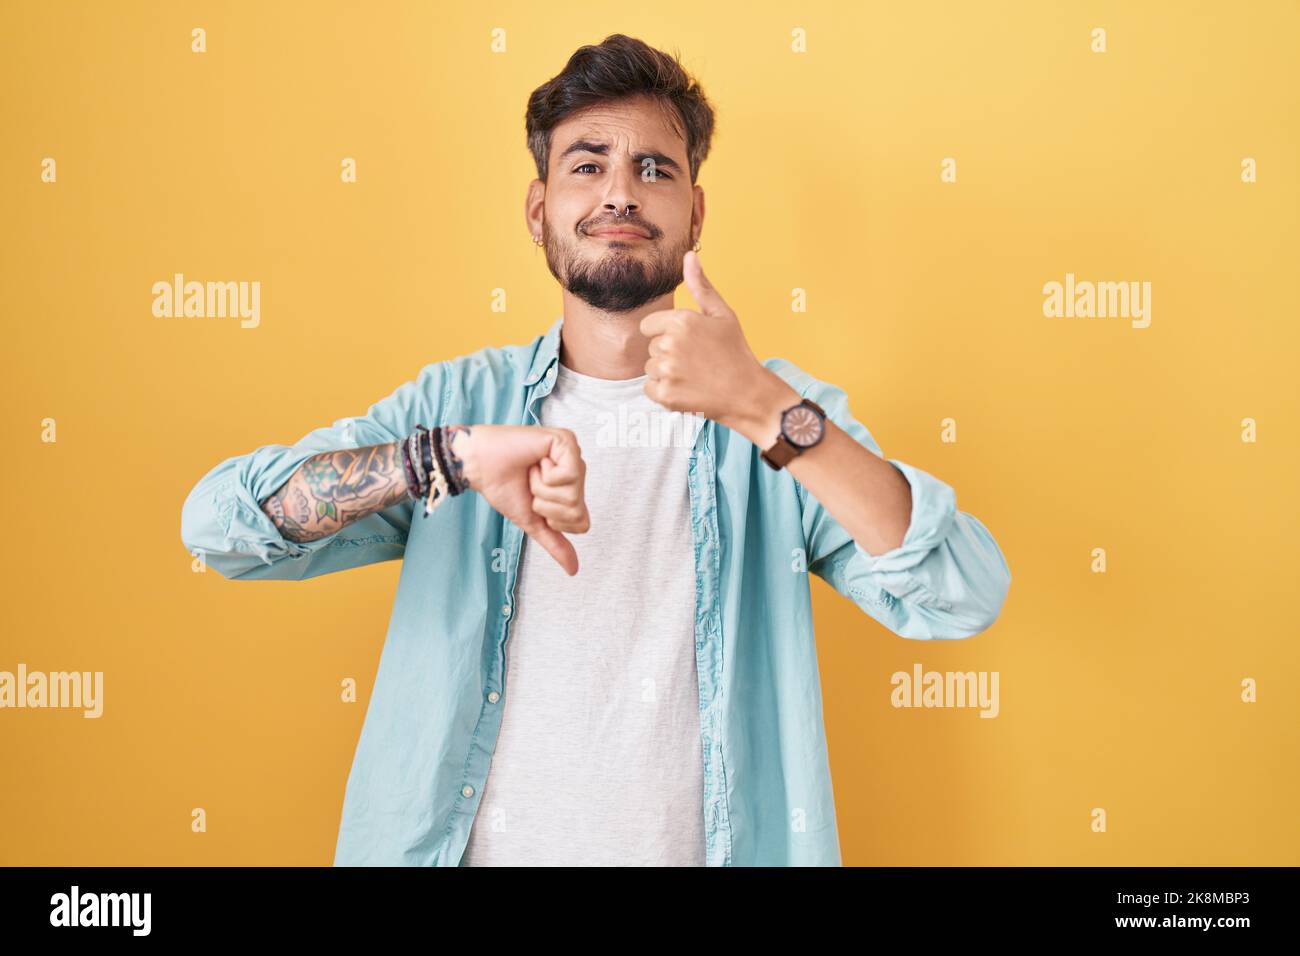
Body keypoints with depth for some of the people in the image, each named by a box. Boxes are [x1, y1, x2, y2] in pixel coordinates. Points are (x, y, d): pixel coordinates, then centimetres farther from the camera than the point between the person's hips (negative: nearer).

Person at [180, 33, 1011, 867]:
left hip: (704, 845, 0)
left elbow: (966, 599, -19)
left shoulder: (785, 416, -7)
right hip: (474, 843, 1)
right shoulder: (462, 399, -4)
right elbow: (218, 525, -13)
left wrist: (763, 409, -30)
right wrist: (456, 454, -28)